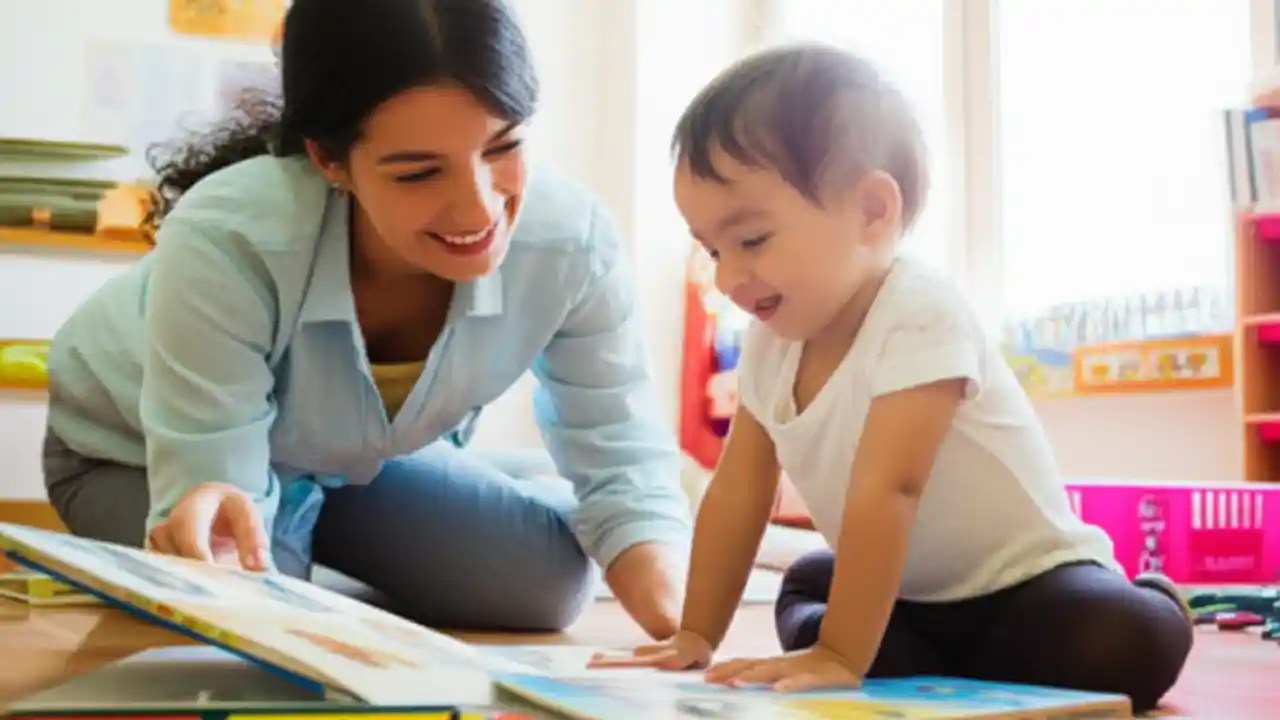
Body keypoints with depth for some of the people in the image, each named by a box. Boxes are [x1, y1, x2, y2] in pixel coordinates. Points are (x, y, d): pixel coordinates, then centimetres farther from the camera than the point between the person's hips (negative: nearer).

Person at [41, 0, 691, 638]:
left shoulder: (571, 239, -32)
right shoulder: (226, 244, -42)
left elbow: (625, 467, -25)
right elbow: (207, 490, -38)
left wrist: (687, 626, -44)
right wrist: (214, 540, -63)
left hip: (356, 452, 3)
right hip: (139, 453, -3)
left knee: (553, 578, -8)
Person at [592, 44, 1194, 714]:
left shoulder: (921, 318, -29)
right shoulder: (769, 344, -6)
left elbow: (885, 493, -34)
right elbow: (736, 494, -1)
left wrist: (840, 655, -35)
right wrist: (695, 638, -3)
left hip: (1024, 581, -8)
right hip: (908, 594, 8)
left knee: (1123, 647, -32)